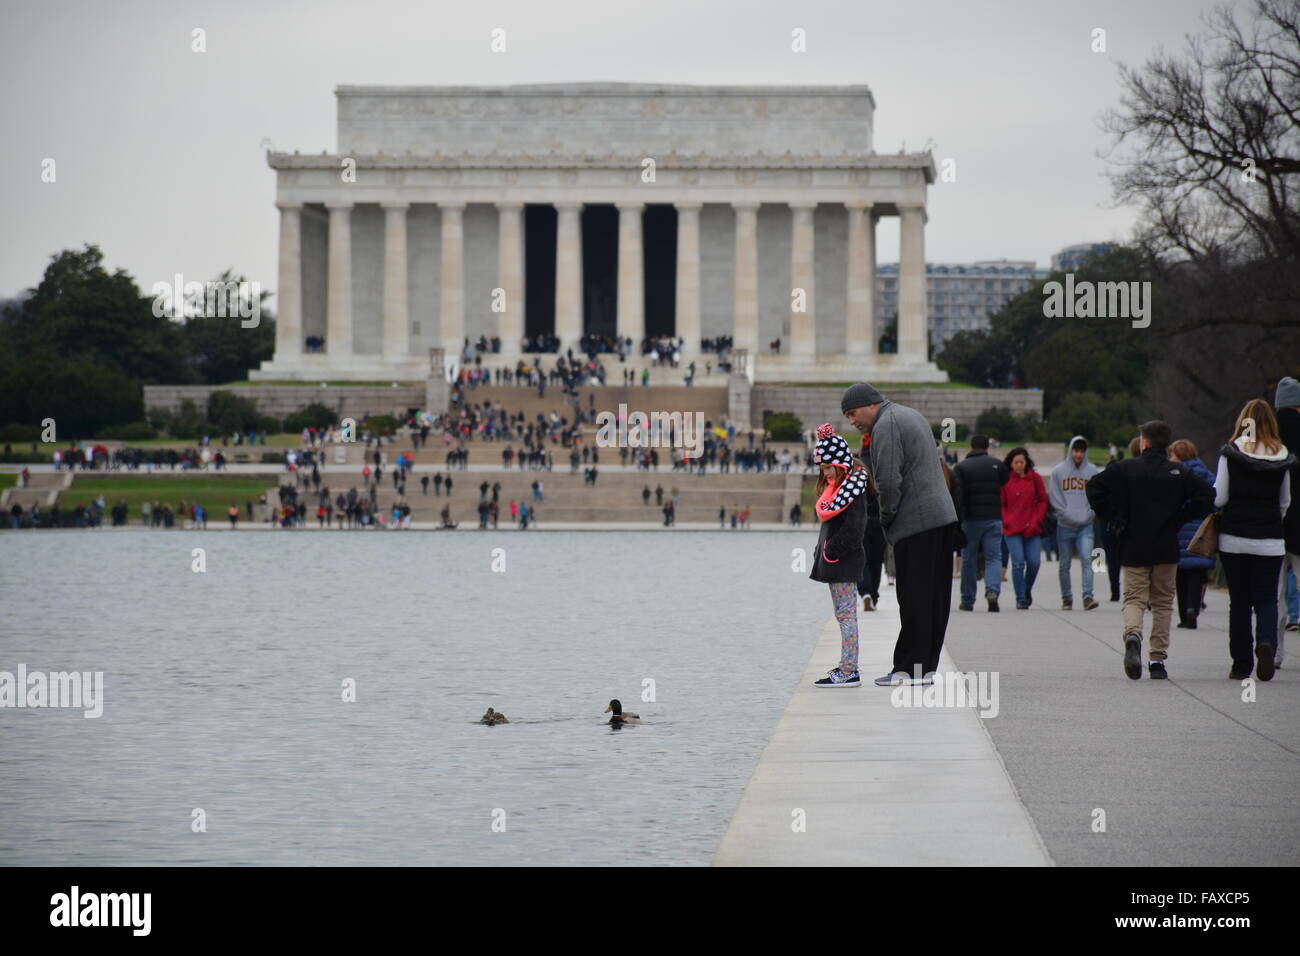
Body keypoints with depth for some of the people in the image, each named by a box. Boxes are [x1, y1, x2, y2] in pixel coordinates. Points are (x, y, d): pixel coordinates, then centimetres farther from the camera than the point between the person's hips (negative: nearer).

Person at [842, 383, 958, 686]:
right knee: (935, 598, 9)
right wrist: (867, 451, 10)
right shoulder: (912, 415, 21)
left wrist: (887, 518, -4)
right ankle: (927, 667, 12)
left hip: (916, 523, -10)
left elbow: (889, 481, -18)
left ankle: (909, 669, -6)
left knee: (914, 598, -7)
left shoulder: (886, 425, -10)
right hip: (943, 516, 10)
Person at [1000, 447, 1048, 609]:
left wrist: (1036, 521, -2)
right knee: (1018, 563, -8)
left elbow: (1043, 501, 9)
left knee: (1034, 562, -4)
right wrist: (1006, 522, -5)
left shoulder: (1035, 479, 5)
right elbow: (1001, 505, 8)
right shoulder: (1005, 480, 2)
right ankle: (1020, 599, 1)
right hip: (1012, 529, -1)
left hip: (1032, 529, 1)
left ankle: (1027, 591, 24)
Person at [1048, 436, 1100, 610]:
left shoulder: (1093, 471, 4)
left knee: (1087, 560, -15)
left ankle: (1088, 596, -20)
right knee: (1064, 565, 6)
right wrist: (1067, 515, -8)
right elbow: (1054, 498, 1)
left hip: (1086, 526, -1)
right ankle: (1067, 599, 15)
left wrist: (1088, 515, -7)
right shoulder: (1058, 471, 3)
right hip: (1065, 525, 1)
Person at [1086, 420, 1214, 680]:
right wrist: (1178, 520, 4)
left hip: (1133, 547, -1)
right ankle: (1158, 659, 8)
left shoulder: (1125, 468, -1)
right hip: (1166, 549, 1)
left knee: (1134, 598, 3)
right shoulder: (1179, 473, 2)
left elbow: (1095, 487, -9)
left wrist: (1116, 519, -2)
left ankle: (1133, 634, -29)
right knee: (1163, 603, 11)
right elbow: (1205, 498, -5)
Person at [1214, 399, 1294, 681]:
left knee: (1239, 601, 8)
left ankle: (1241, 664, 8)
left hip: (1234, 538, 0)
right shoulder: (1282, 457, -1)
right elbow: (1285, 502, 9)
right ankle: (1266, 642, -22)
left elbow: (1219, 498, -7)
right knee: (1267, 599, 6)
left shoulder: (1231, 453, -7)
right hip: (1269, 540, 1)